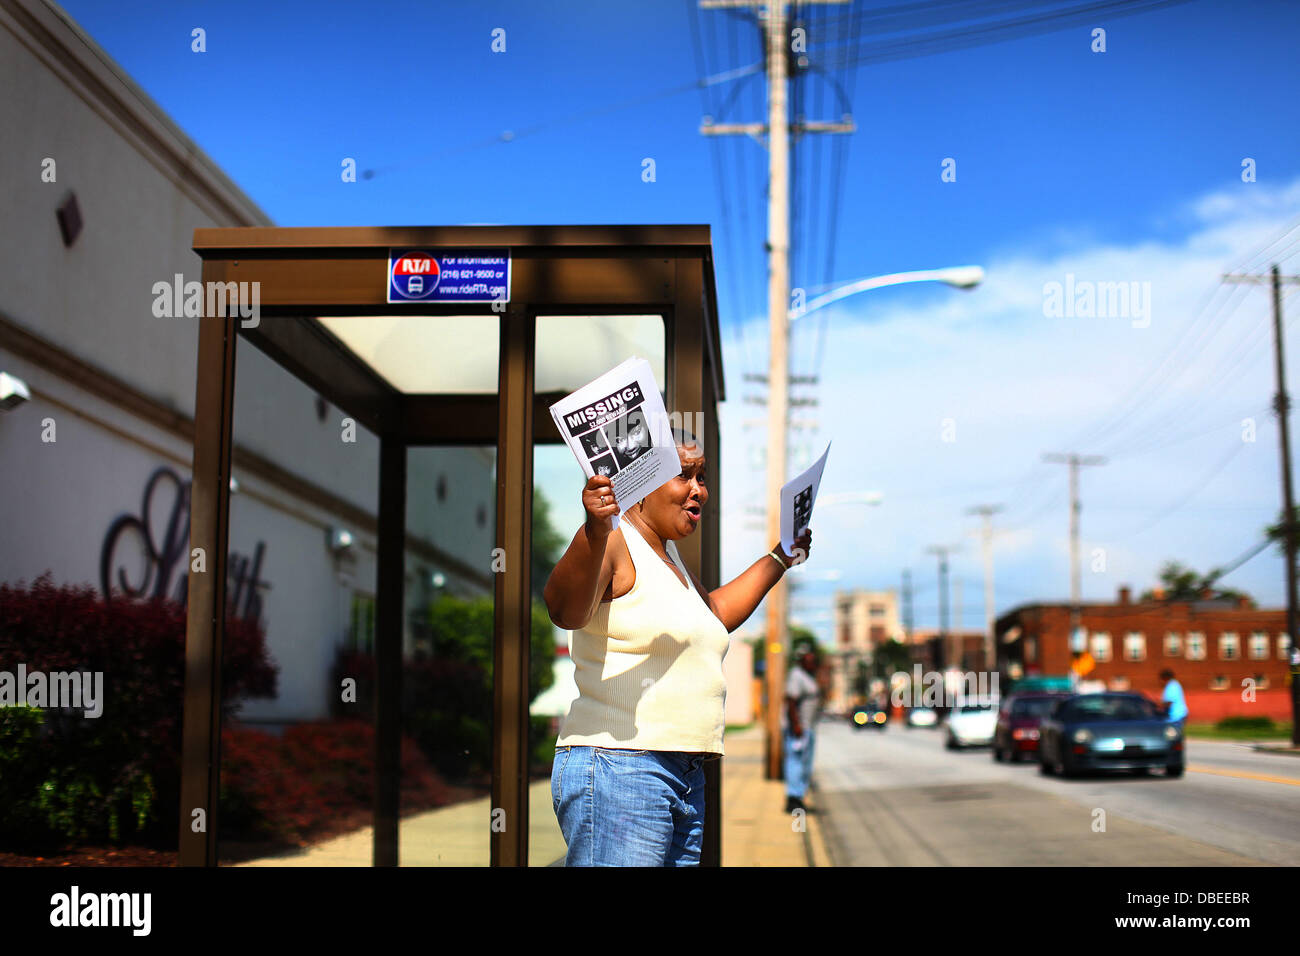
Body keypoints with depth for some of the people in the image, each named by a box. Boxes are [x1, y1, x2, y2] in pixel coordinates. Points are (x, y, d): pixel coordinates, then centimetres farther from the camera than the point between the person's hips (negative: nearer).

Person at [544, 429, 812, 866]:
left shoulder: (667, 555, 20)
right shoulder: (614, 544, -8)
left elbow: (714, 612, 39)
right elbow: (566, 611, -28)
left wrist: (780, 558, 42)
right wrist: (595, 531, -44)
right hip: (616, 769, -9)